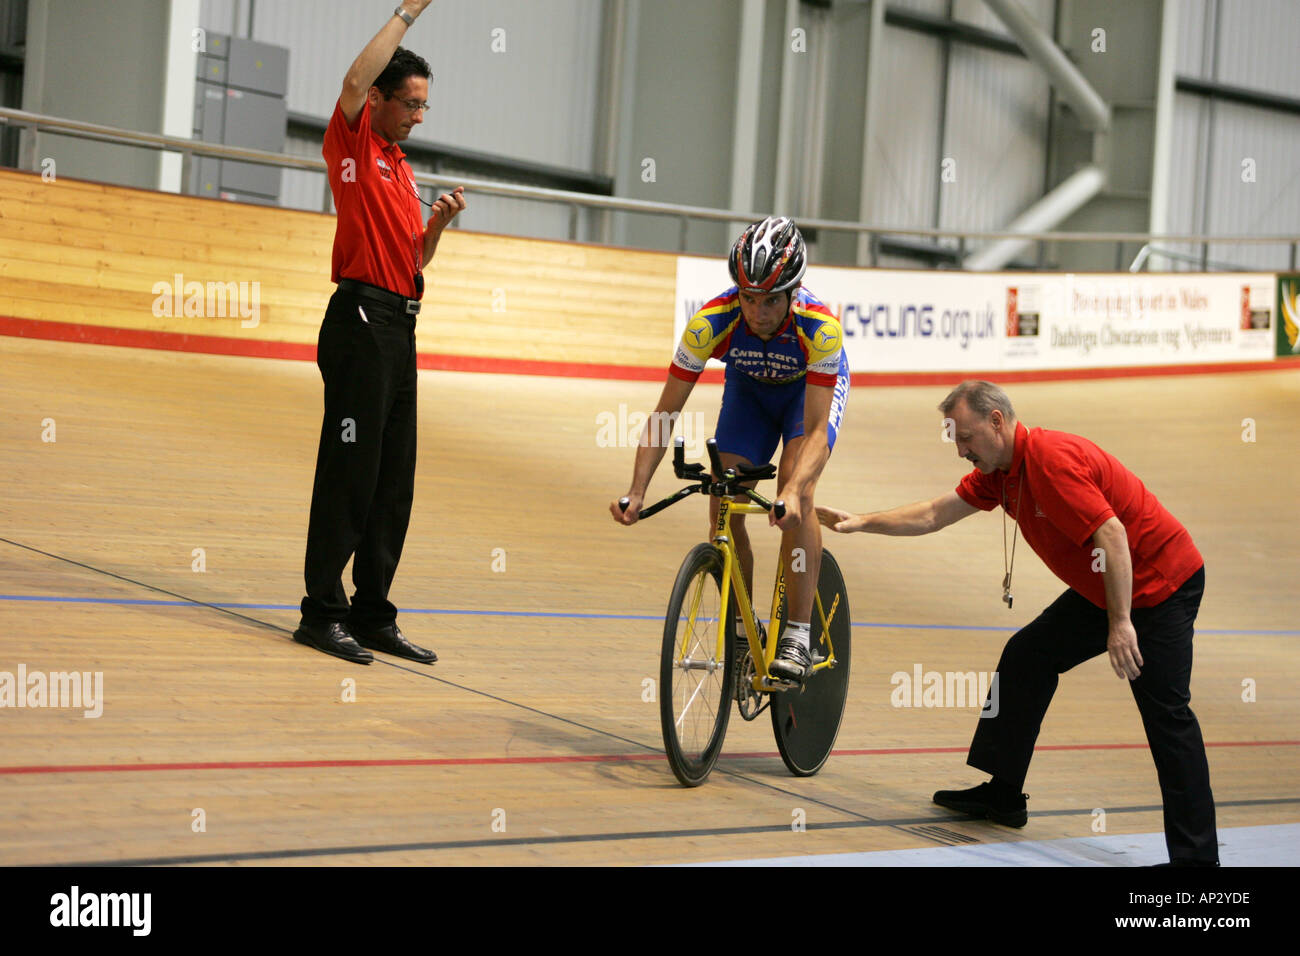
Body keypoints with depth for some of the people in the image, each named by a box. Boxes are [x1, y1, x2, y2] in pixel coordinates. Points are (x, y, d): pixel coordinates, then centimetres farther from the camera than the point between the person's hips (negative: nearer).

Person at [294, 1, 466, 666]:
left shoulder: (402, 169, 22)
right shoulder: (353, 143, -1)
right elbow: (356, 79, -20)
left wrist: (438, 222, 5)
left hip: (400, 329, 8)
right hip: (362, 318, -8)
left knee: (395, 481, 9)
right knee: (350, 473, -8)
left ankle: (373, 614, 15)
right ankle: (321, 612, -2)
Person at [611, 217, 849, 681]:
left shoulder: (819, 327, -40)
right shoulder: (712, 321, -34)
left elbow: (815, 429, -40)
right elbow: (665, 412, -29)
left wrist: (794, 491, -58)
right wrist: (636, 492, -40)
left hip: (813, 385, -3)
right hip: (748, 386, 3)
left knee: (796, 488, -27)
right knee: (724, 507, -11)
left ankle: (797, 638, -22)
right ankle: (743, 633, 7)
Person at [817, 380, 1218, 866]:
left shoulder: (1052, 460, -25)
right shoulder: (999, 470, 5)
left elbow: (1112, 533, -30)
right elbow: (934, 515, 15)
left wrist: (1121, 623, -30)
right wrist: (861, 523, 11)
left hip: (1160, 584, -10)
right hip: (1102, 589, 10)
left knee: (1165, 711, -13)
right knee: (1028, 656, 12)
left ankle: (1197, 855, -12)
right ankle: (1002, 795, 20)